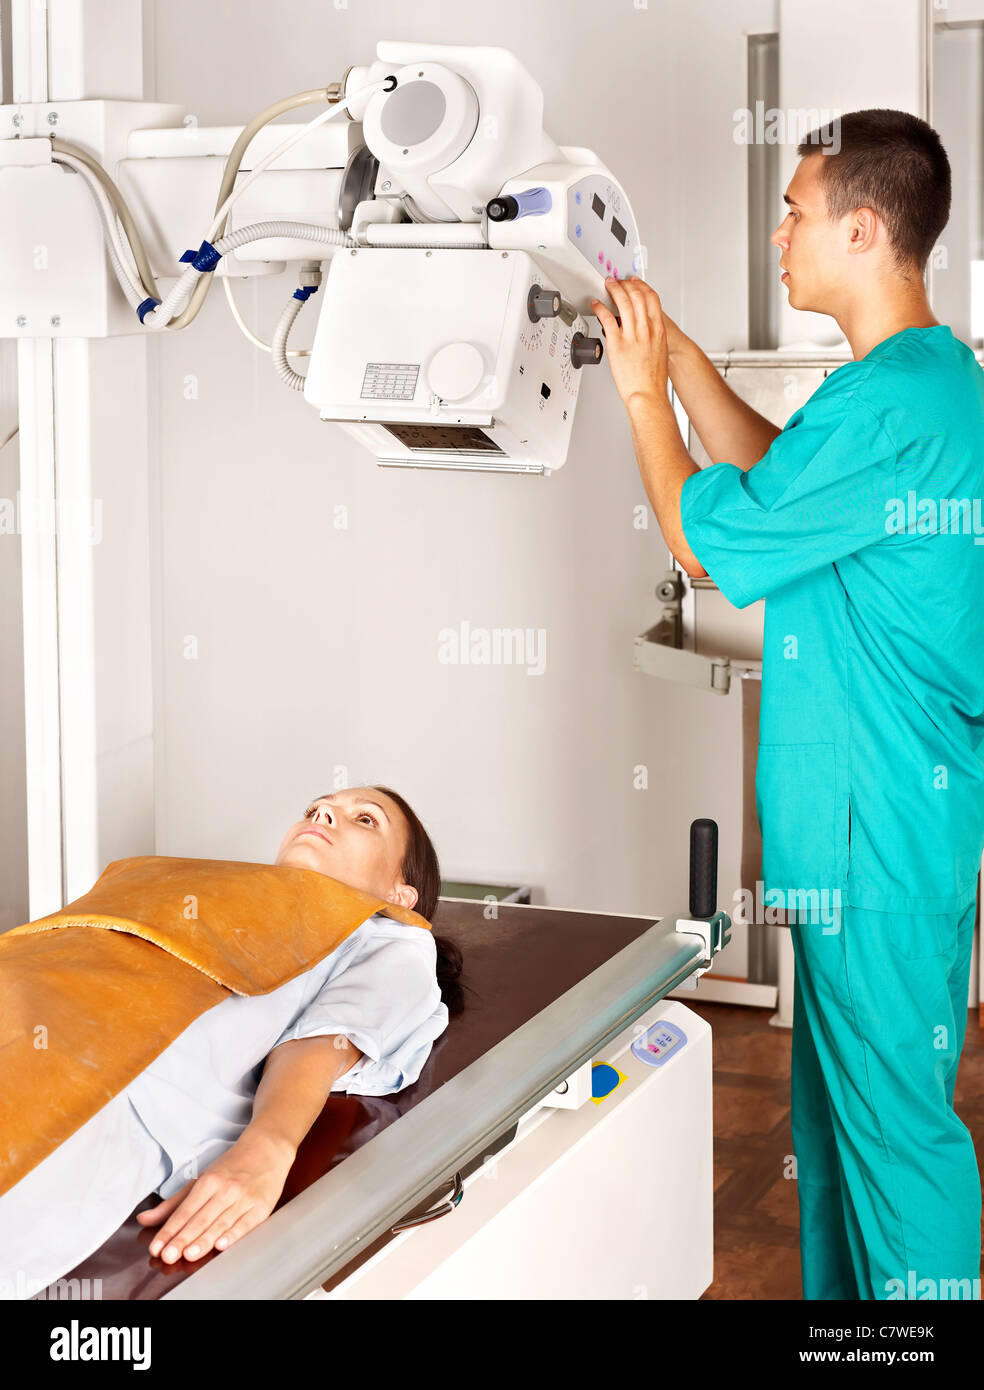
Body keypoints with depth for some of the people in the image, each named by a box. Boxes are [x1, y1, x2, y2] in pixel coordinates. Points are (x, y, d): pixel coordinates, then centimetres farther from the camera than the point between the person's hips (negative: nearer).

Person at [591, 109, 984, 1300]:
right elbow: (774, 476, 22)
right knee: (845, 1086, 20)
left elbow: (708, 539, -14)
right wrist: (674, 351, 15)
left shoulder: (881, 404, -22)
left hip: (874, 832, -10)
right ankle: (846, 1289, 32)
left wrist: (642, 392, -2)